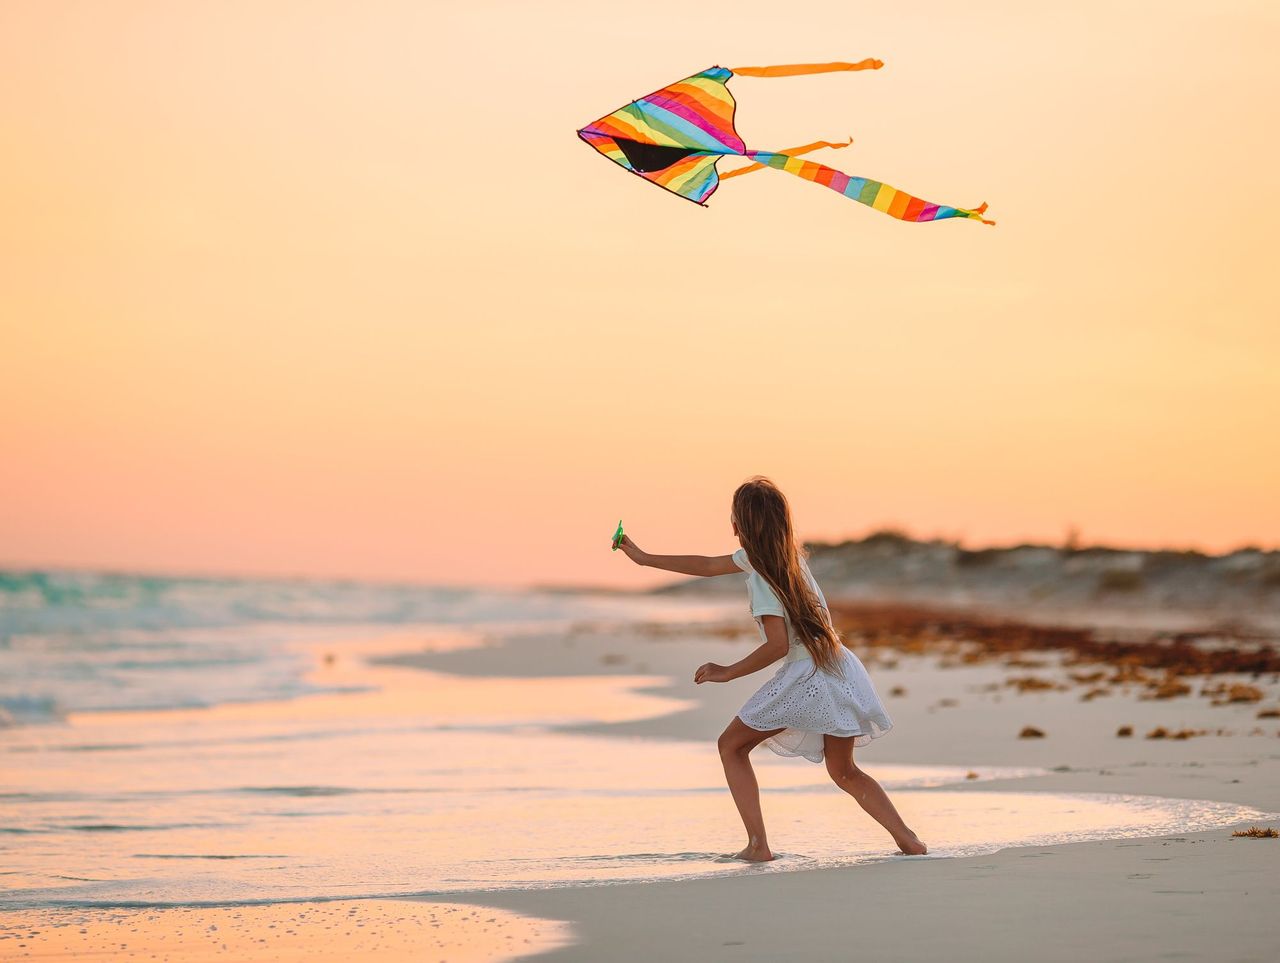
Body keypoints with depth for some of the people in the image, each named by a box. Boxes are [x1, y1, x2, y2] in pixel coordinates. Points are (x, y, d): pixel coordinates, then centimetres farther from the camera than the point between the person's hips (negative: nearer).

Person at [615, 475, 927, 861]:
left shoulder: (761, 576, -13)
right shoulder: (786, 554, 14)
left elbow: (778, 644, -21)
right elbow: (709, 565, 25)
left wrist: (727, 673, -8)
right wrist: (645, 558, 31)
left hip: (805, 678, -8)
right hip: (841, 672, 8)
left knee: (731, 746, 10)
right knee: (844, 772, 21)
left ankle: (758, 844, -1)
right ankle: (909, 839, 4)